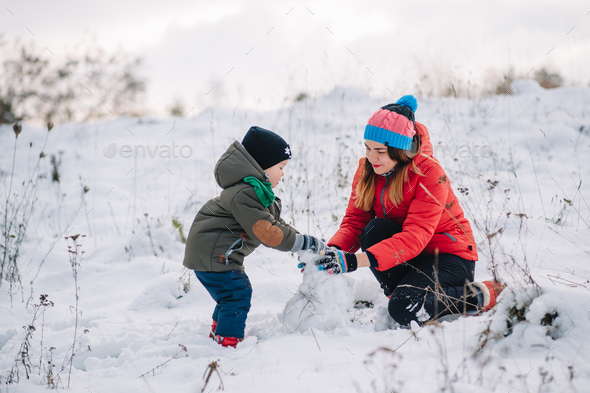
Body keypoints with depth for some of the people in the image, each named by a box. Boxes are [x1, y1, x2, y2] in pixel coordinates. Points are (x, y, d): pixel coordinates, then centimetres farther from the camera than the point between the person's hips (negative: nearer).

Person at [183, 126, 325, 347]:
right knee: (237, 293, -12)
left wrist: (305, 244, 7)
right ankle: (228, 342, -11)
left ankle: (219, 332, 35)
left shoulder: (257, 190, 14)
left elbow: (275, 224, 18)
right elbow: (268, 233, -25)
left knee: (233, 293, 21)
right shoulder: (245, 194, -23)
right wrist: (306, 244, -20)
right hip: (212, 253, -11)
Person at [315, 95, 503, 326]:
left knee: (405, 311, -29)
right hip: (410, 256, 6)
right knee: (374, 229, -25)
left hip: (449, 256, -5)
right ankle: (401, 293, -5)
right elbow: (354, 221, -8)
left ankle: (479, 296, -5)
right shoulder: (367, 170, -5)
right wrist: (333, 251, -32)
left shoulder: (430, 174, -24)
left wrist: (358, 260, -46)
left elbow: (415, 236, -34)